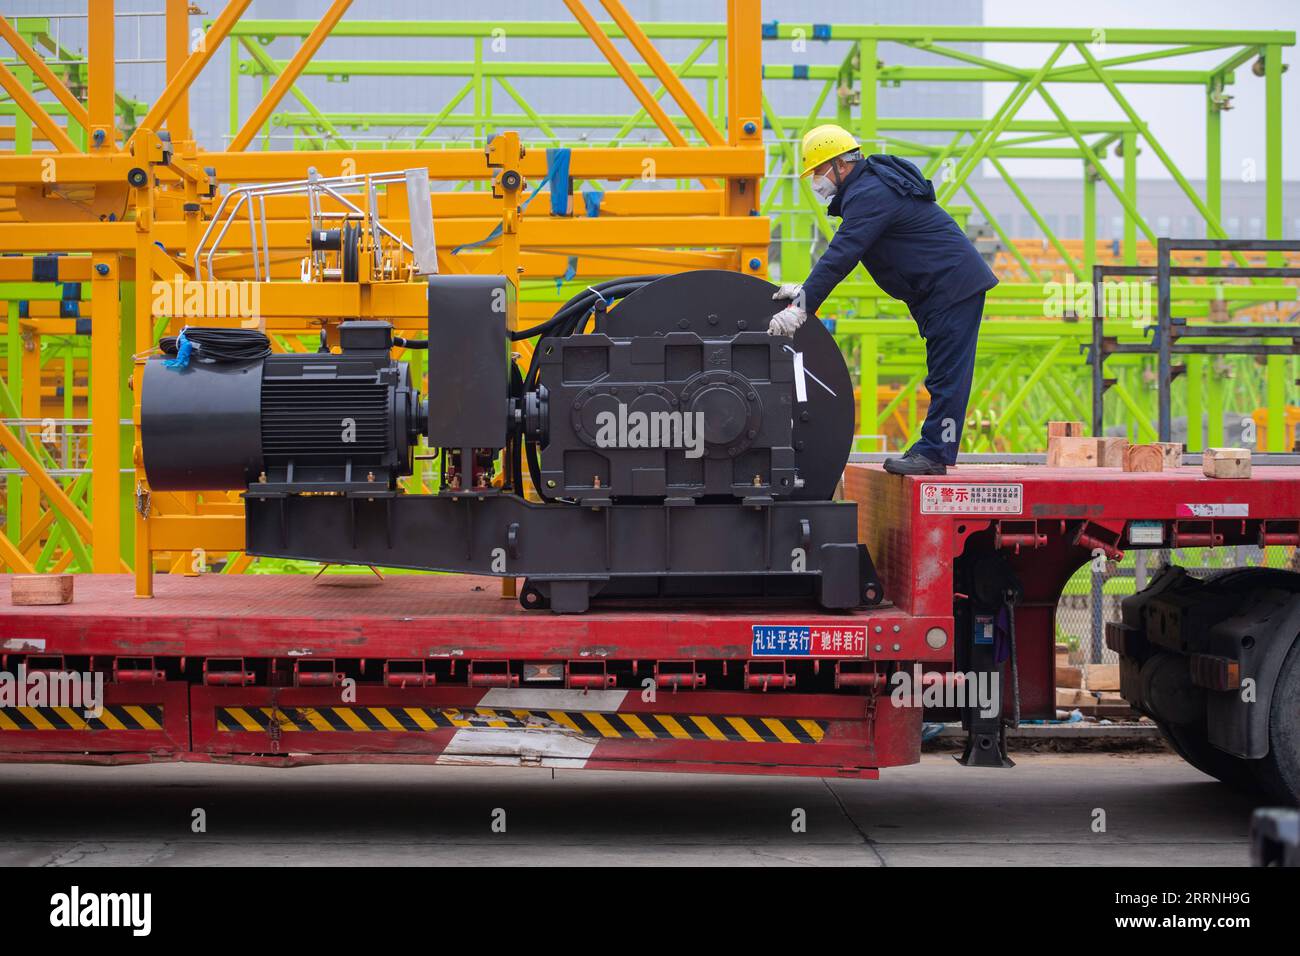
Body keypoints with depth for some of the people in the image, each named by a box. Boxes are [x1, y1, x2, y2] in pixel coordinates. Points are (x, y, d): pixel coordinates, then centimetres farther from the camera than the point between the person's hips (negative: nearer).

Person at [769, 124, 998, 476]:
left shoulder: (869, 196, -18)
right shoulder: (872, 186, 15)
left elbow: (841, 256, -26)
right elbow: (843, 254, 17)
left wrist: (801, 306, -28)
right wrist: (806, 289, 6)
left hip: (954, 285, -11)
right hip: (952, 287, 11)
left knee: (947, 376, -10)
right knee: (944, 376, 11)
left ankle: (933, 453, -12)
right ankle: (935, 451, 14)